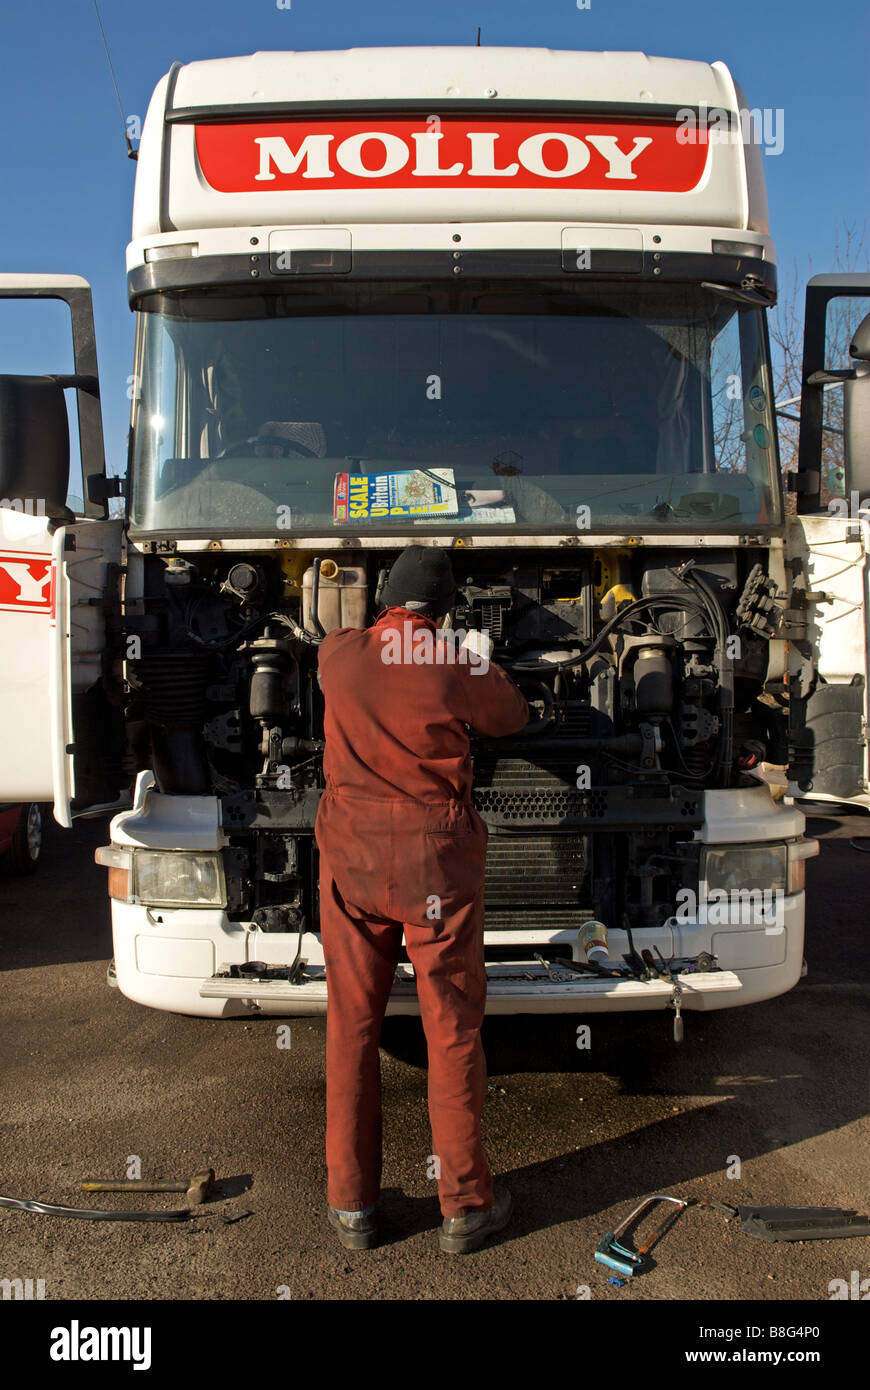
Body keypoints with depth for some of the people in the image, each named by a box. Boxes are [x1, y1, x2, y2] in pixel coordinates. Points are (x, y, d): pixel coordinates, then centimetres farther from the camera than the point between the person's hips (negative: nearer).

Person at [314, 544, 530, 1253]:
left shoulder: (338, 652, 0)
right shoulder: (460, 669, -8)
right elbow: (513, 716, 11)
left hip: (350, 857, 3)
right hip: (436, 859, -2)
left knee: (351, 1028, 12)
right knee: (453, 1032, 9)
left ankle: (352, 1205, 23)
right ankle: (465, 1205, 22)